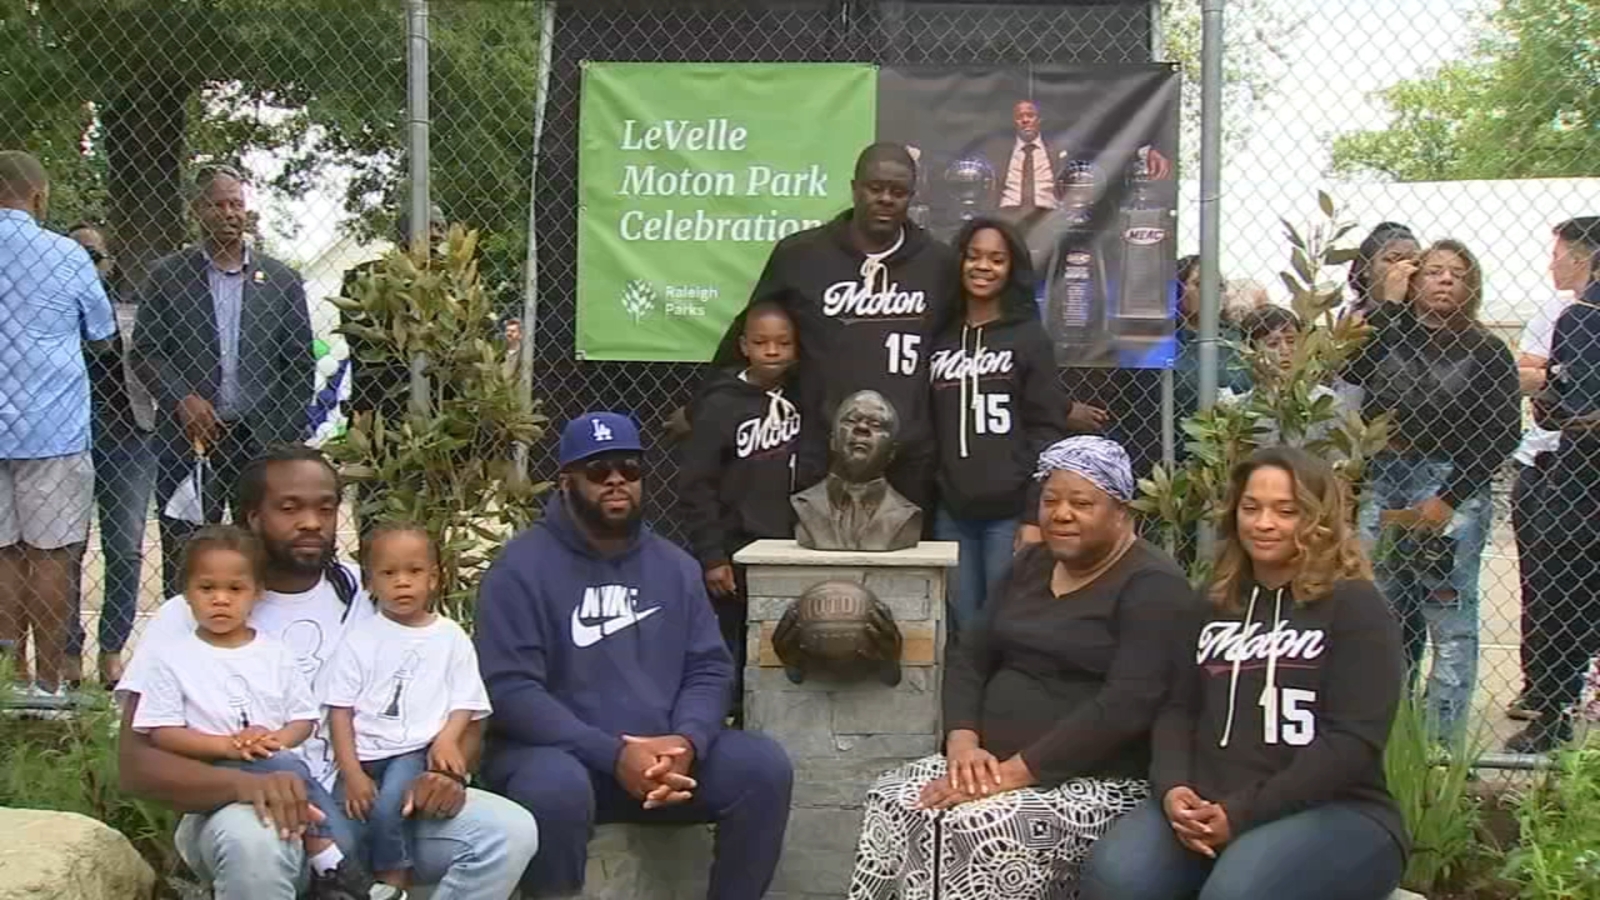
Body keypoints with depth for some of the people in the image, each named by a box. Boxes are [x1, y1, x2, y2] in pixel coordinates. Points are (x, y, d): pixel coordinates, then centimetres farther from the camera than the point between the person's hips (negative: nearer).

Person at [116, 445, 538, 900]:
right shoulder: (191, 615, -4)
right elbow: (136, 762, -13)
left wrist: (446, 771, -14)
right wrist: (245, 782, -33)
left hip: (366, 799, 3)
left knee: (510, 830, -18)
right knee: (251, 840, -38)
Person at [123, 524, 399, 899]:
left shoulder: (275, 654, 12)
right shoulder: (174, 660, 2)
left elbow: (304, 718, 11)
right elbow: (161, 733, -3)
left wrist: (278, 739, -12)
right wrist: (228, 745, -16)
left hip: (280, 762, 4)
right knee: (287, 767, -30)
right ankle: (329, 865, -25)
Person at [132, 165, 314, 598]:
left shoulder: (281, 279, 8)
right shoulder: (166, 276, 6)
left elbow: (300, 366, 8)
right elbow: (145, 351, 4)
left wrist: (290, 444, 2)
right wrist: (183, 398, -12)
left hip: (262, 438, 1)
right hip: (190, 435, -1)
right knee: (184, 560, 0)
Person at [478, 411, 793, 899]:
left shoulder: (675, 566, 9)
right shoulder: (522, 567, -8)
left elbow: (709, 669, 5)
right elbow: (509, 687, -16)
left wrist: (685, 741, -18)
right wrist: (613, 755, -25)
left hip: (664, 755, 5)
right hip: (559, 754, -4)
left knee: (764, 766, -17)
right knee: (556, 786, -37)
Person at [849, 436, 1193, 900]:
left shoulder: (1152, 586, -9)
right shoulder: (1031, 565, 14)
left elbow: (1126, 705, -20)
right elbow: (970, 658, 12)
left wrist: (1015, 772, -24)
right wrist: (963, 744, -8)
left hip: (1098, 781, -7)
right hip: (991, 762, 7)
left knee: (978, 829, -31)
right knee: (893, 804, -18)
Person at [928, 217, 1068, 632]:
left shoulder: (1030, 338, 2)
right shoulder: (941, 341, 12)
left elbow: (1046, 429, -3)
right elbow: (931, 430, 14)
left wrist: (1037, 515, -11)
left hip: (1010, 511, -4)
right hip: (952, 512, 4)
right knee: (964, 631, 9)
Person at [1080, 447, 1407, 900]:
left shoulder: (1355, 607, 0)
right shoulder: (1216, 605, 18)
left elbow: (1354, 741, -10)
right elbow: (1178, 710, 13)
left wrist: (1243, 813, -17)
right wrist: (1172, 787, -9)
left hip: (1335, 812, -4)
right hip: (1208, 806, 5)